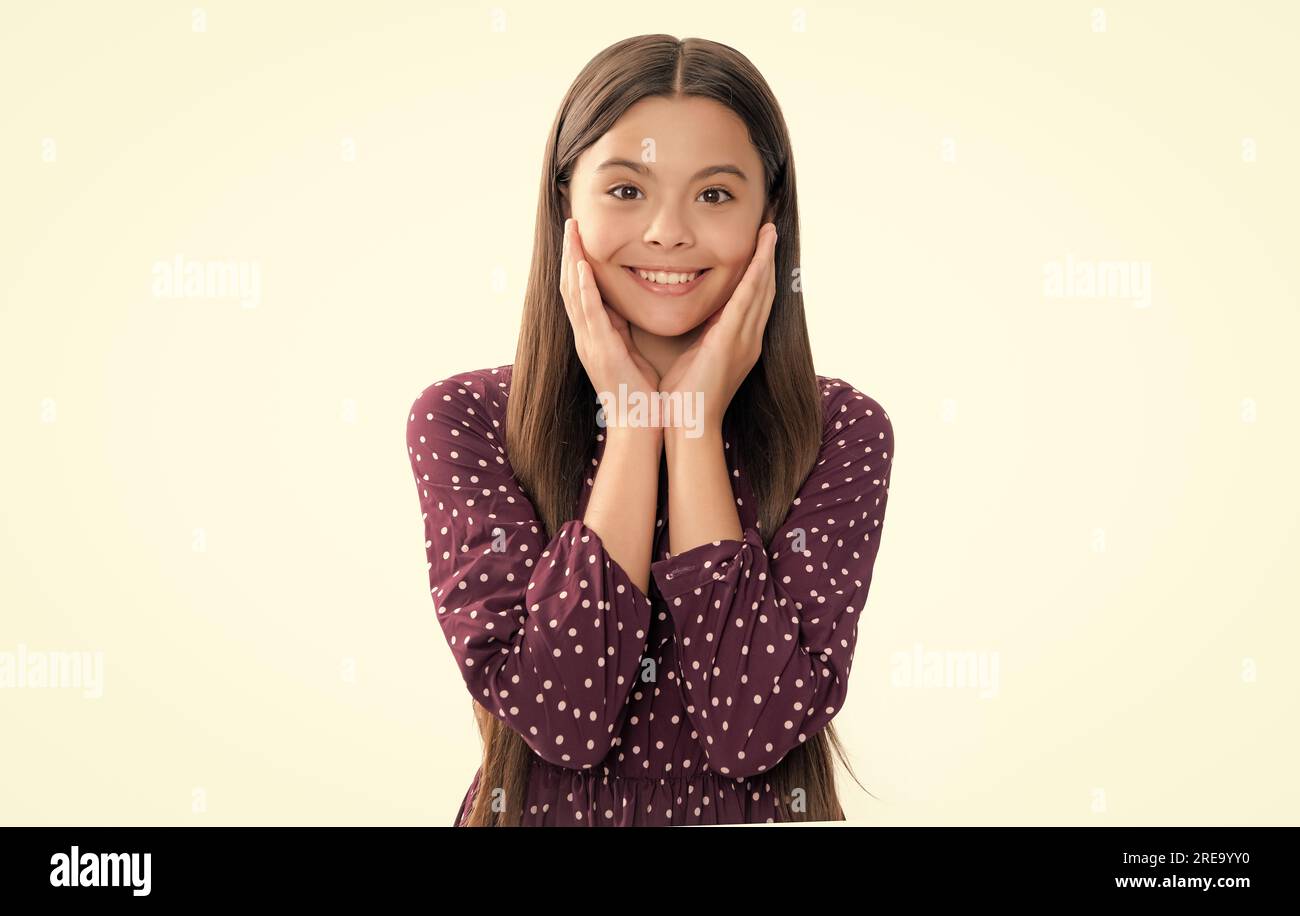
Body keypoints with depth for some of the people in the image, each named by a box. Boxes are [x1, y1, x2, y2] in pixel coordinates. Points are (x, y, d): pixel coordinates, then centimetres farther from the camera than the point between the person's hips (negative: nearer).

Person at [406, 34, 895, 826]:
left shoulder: (843, 433, -2)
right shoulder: (462, 420, -3)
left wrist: (695, 421, -12)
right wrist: (630, 420, -12)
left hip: (756, 818, 0)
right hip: (544, 816, 0)